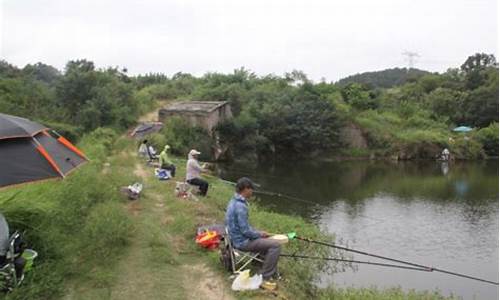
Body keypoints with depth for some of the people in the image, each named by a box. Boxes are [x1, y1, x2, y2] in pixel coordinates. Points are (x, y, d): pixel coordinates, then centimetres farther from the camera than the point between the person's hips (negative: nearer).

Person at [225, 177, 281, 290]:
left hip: (238, 238, 10)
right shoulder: (241, 206, -26)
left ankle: (271, 271, 27)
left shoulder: (234, 201, 6)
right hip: (242, 241, -10)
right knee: (275, 245, -12)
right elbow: (245, 231, -25)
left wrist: (258, 232, 11)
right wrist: (259, 234, -8)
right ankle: (264, 278, -4)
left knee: (268, 240, 22)